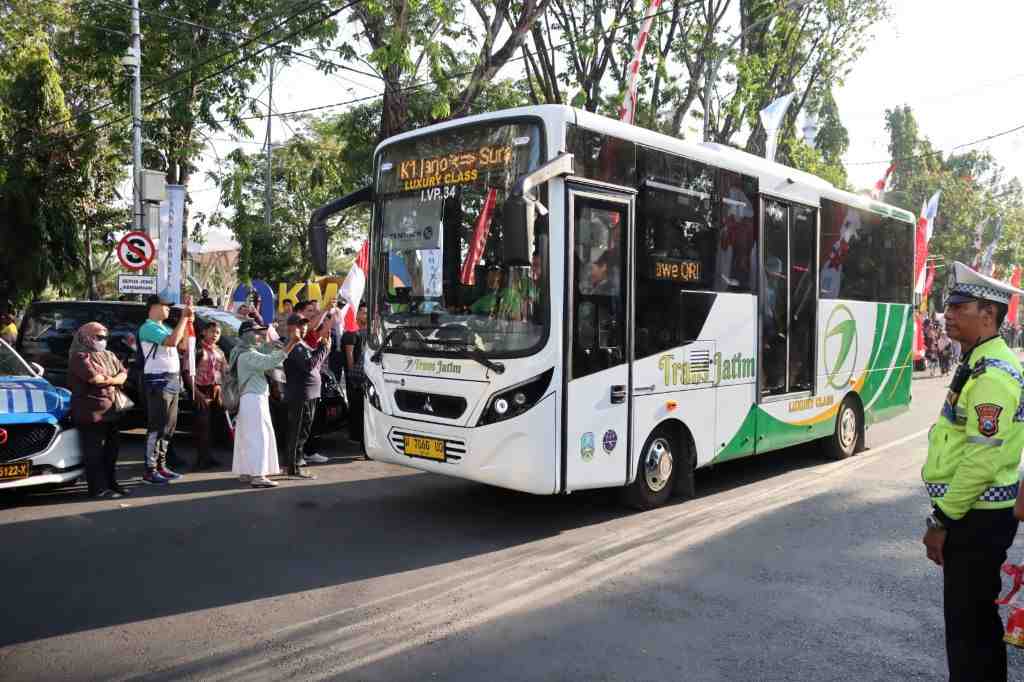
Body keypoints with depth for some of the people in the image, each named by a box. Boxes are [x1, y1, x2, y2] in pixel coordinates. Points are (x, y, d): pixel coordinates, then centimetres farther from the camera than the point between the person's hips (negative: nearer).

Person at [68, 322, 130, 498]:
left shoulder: (109, 356, 19)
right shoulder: (80, 357, -8)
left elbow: (123, 375, 10)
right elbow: (95, 379, -19)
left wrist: (106, 379, -8)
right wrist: (113, 379, -1)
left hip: (110, 410, 8)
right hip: (90, 412, -8)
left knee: (111, 449, 12)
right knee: (94, 451, -5)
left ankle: (111, 483, 21)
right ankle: (98, 488, -3)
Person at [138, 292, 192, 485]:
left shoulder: (164, 327, 19)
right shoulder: (148, 327, -10)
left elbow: (182, 344, 14)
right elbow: (172, 341, -24)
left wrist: (187, 319, 6)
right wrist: (184, 317, -18)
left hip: (172, 381, 9)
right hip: (158, 382, -9)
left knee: (168, 426, 12)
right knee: (156, 426, -8)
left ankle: (161, 465, 20)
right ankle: (150, 471, -5)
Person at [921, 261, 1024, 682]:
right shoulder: (980, 364, 12)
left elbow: (981, 461, -25)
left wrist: (942, 521, -17)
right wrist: (946, 514, 19)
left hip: (976, 520, -10)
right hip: (974, 515, 10)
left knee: (968, 625, 0)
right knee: (978, 618, 21)